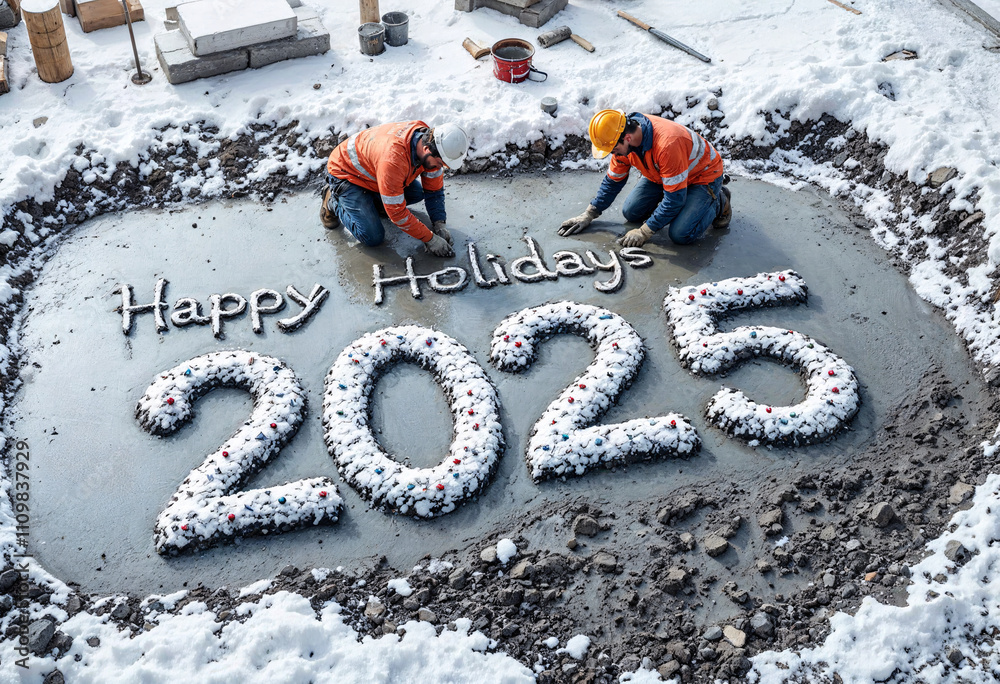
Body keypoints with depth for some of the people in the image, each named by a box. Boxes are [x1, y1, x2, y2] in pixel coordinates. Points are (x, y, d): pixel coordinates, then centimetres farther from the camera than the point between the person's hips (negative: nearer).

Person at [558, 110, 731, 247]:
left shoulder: (667, 144, -42)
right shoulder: (624, 140, -17)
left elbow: (675, 199, -35)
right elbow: (613, 179, 1)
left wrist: (644, 232, -32)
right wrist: (588, 215, -1)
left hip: (703, 173, -7)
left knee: (680, 235, -22)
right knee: (631, 213, -2)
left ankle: (718, 202, 4)